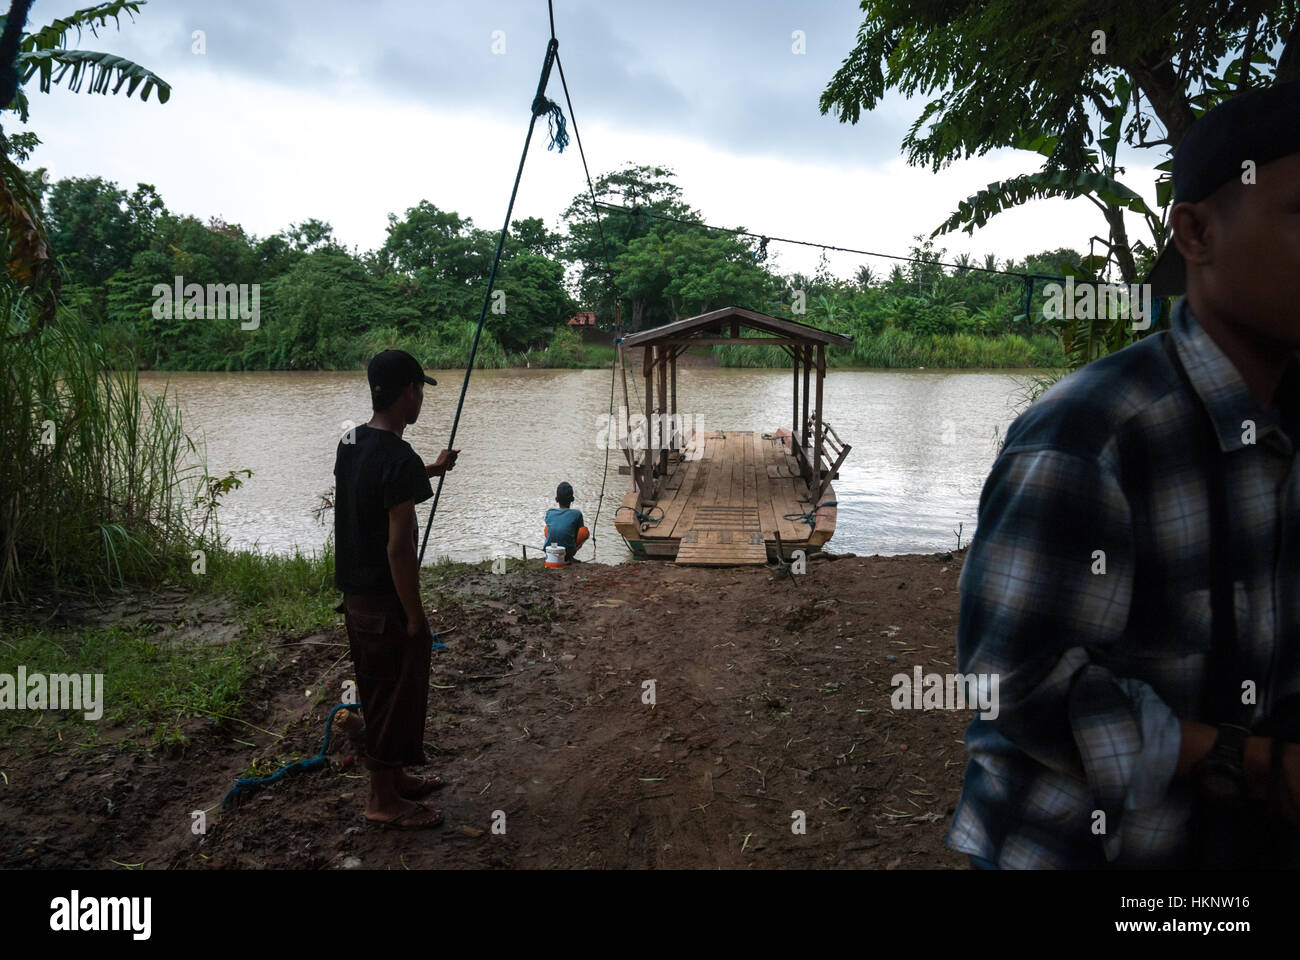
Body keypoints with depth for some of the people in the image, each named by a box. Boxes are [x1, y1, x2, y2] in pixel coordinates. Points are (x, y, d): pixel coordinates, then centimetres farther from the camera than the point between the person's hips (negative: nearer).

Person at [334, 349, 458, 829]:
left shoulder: (350, 443, 4)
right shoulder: (399, 458, -24)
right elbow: (398, 547, -25)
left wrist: (430, 470, 40)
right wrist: (415, 616, -17)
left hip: (354, 595, 9)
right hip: (386, 604, -9)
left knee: (378, 692, 21)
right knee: (397, 696, 6)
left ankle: (394, 777, 37)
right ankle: (384, 801, 19)